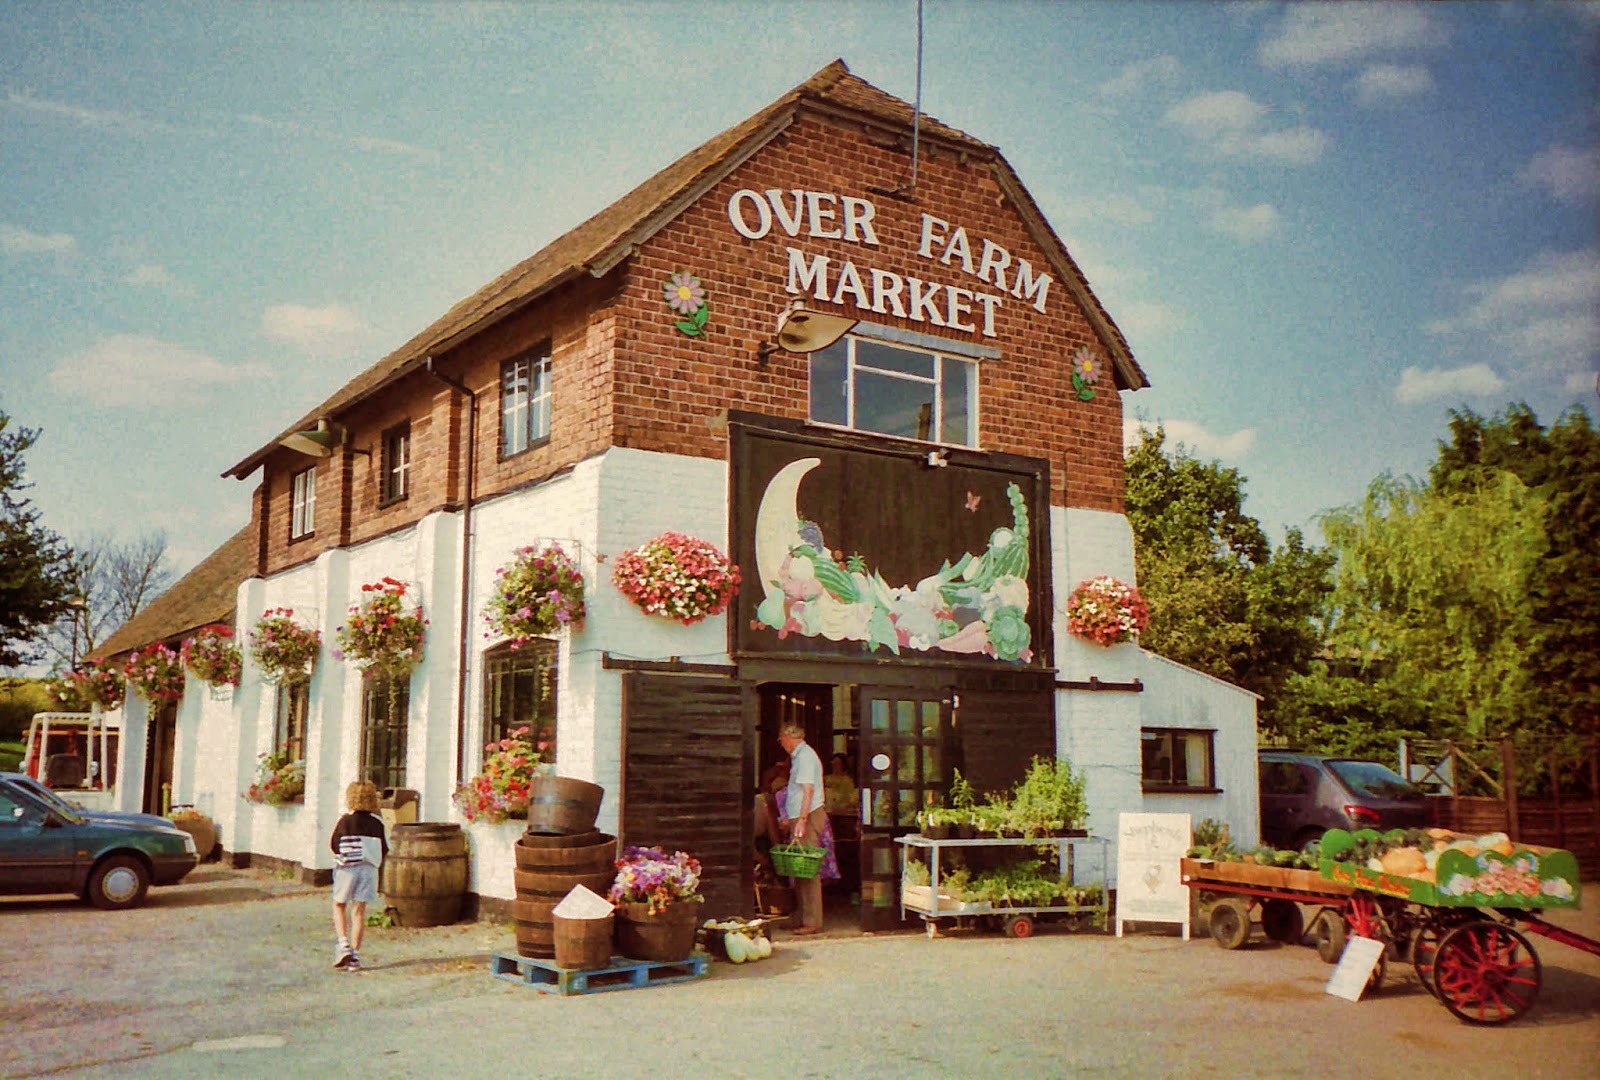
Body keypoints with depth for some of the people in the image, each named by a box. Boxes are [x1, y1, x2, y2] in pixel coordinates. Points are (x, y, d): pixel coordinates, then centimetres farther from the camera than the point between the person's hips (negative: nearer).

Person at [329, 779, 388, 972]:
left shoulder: (345, 821, -10)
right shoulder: (376, 823, -3)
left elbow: (334, 845, -4)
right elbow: (384, 849, 0)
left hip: (347, 869, -2)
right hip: (369, 869, 2)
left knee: (339, 906, 17)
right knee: (359, 911, 6)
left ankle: (344, 945, -1)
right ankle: (354, 956, 6)